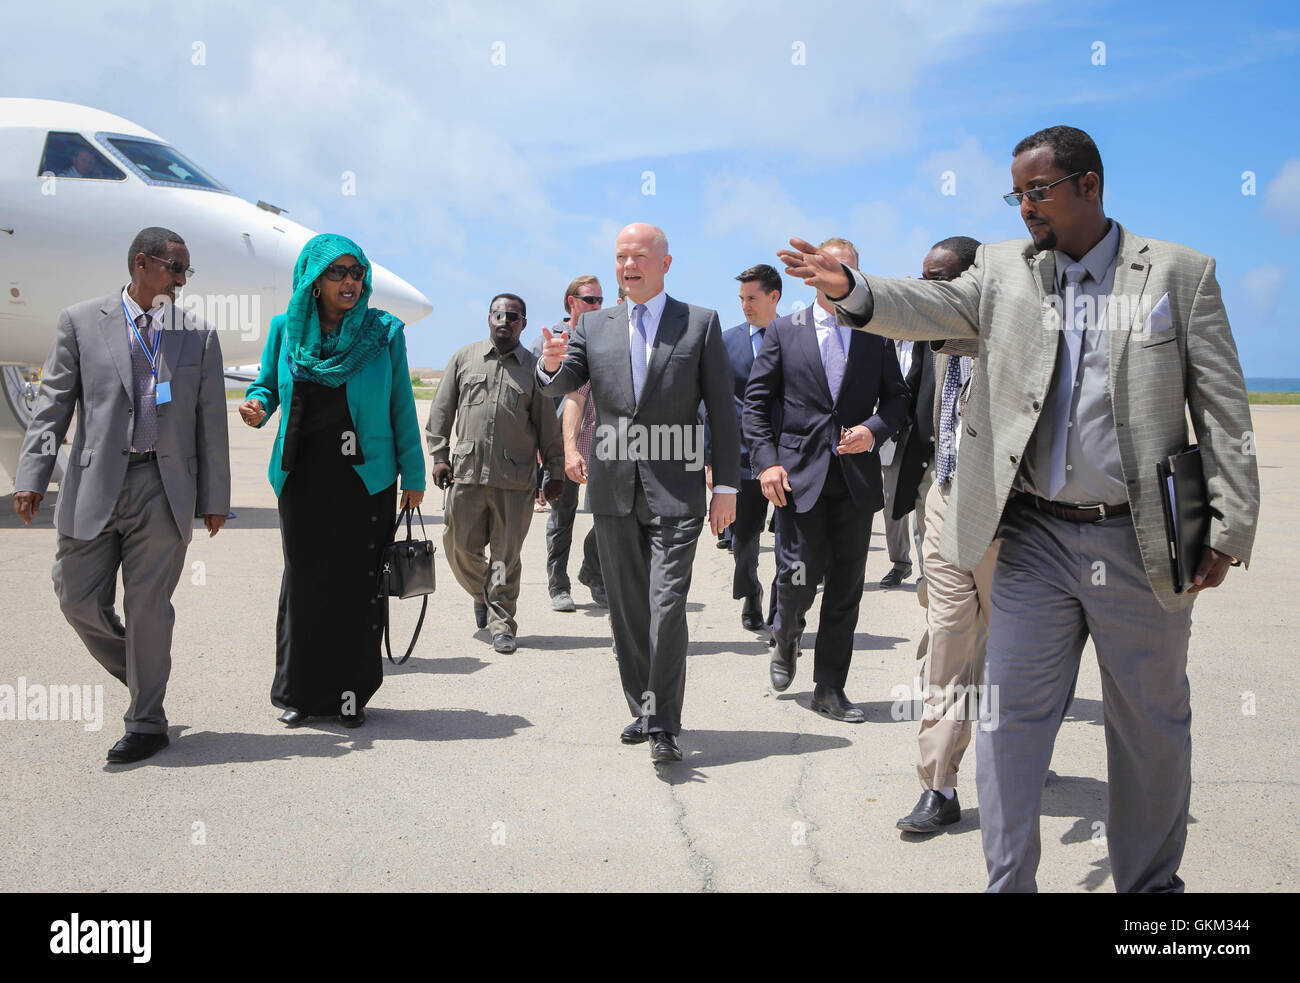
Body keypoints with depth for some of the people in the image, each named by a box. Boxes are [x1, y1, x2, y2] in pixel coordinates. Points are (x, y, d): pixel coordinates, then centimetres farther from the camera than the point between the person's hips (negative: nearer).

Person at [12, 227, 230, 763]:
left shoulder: (198, 335, 8)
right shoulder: (80, 321, 6)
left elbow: (210, 423, 8)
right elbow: (52, 404, 3)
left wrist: (215, 499, 5)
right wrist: (32, 477, -7)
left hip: (165, 489, 0)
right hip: (94, 486, 1)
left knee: (149, 606, 2)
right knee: (79, 599, 3)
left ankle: (145, 723, 15)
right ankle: (140, 676, 29)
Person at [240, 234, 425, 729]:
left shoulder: (384, 332, 0)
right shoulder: (286, 329, 3)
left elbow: (401, 406, 2)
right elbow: (267, 384, 13)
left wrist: (413, 475, 0)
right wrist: (256, 406, -11)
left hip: (365, 481, -1)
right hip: (302, 480, 2)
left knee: (358, 586, 2)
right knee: (303, 582, 7)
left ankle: (352, 694, 15)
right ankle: (301, 692, 20)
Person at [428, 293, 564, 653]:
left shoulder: (533, 368, 8)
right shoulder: (464, 359, 10)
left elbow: (548, 425, 9)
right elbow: (441, 411, 12)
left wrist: (555, 472, 8)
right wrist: (439, 455, 5)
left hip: (515, 478, -1)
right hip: (467, 472, 1)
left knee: (506, 553, 1)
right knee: (460, 547, 5)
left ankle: (501, 623, 11)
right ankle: (482, 595, 33)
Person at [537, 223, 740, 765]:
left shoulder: (701, 323, 3)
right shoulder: (593, 325, 11)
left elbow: (722, 410, 2)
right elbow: (559, 386, 1)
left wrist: (726, 485, -3)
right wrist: (551, 363, -23)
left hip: (674, 491, -4)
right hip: (613, 490, 4)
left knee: (667, 606, -12)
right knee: (627, 609, 11)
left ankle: (663, 725, -4)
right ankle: (641, 709, 25)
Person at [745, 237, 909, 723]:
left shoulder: (877, 334, 10)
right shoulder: (784, 330, 5)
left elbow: (897, 397, 13)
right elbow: (756, 401, 4)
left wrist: (874, 430, -8)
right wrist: (766, 461, -7)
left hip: (857, 478, 2)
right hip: (799, 474, -2)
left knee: (846, 588, 4)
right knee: (800, 577, -6)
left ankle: (829, 689, 16)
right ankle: (786, 639, 29)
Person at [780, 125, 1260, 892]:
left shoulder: (1181, 273, 1)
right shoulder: (1004, 269, 7)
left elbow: (1224, 411, -1)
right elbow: (932, 306, -9)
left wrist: (1229, 529, -6)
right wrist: (851, 290, -29)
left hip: (1143, 544, -1)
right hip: (1037, 539, 1)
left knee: (1152, 729, 13)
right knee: (1010, 719, 3)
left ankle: (1151, 882, 32)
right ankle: (1008, 880, 18)